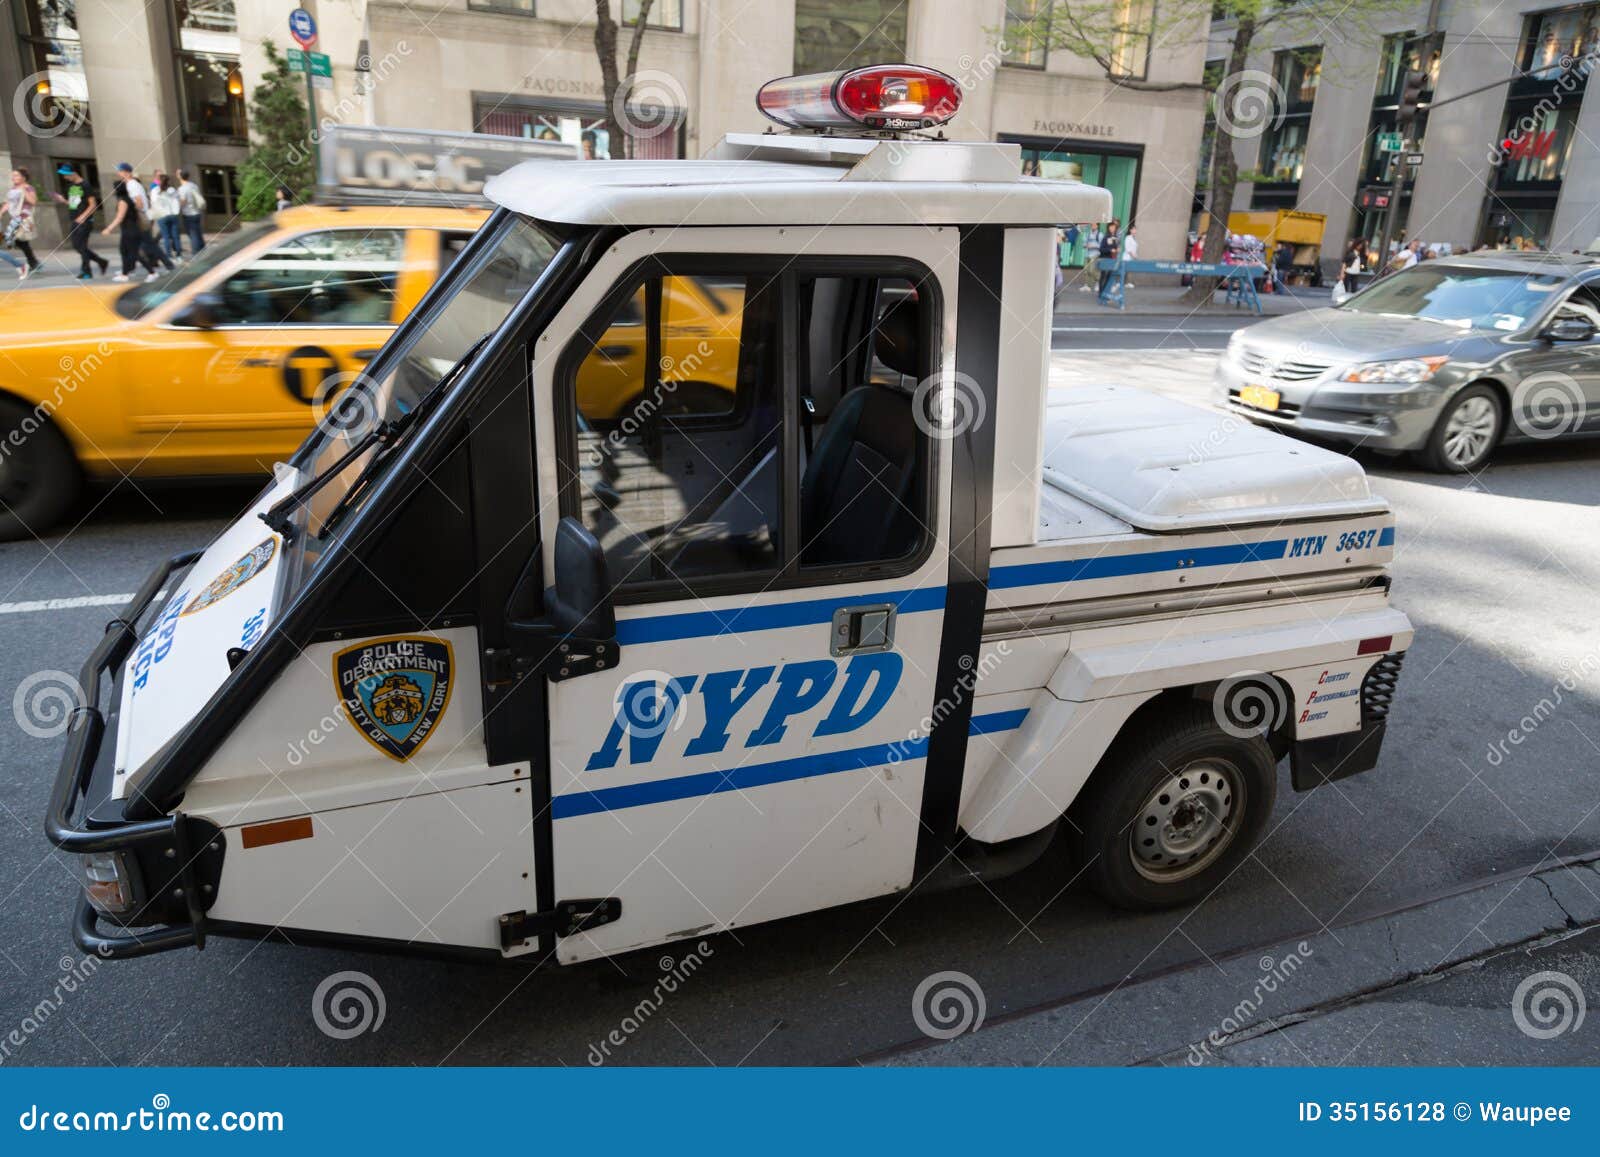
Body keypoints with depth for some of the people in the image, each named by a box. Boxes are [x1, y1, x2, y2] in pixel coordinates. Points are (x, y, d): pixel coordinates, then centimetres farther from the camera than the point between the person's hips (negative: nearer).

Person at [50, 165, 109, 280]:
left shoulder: (84, 185, -9)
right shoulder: (70, 186, 13)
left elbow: (93, 204, -12)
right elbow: (72, 203, 21)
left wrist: (83, 217, -20)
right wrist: (63, 200, 2)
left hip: (85, 221, -8)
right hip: (75, 221, 8)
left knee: (81, 245, -7)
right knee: (76, 245, 7)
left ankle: (86, 271, 3)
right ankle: (102, 262, 16)